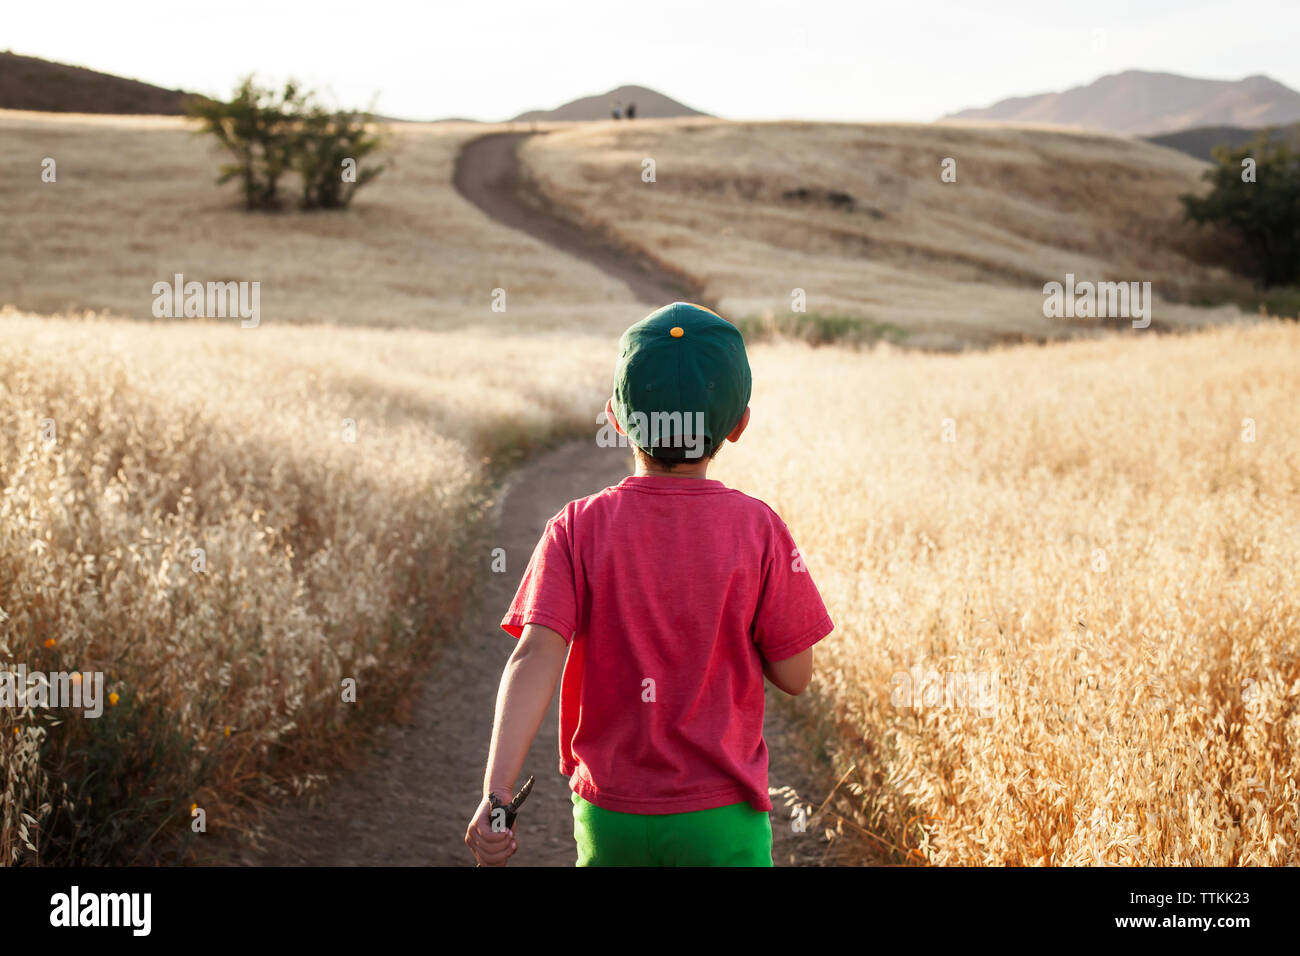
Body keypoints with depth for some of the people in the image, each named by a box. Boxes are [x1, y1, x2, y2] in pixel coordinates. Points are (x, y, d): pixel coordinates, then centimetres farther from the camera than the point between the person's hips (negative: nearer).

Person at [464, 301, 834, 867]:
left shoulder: (577, 528, -6)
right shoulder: (757, 529, -8)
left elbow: (537, 655, -18)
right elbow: (793, 674, -5)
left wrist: (497, 795, -24)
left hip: (608, 817, 2)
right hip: (721, 819, -2)